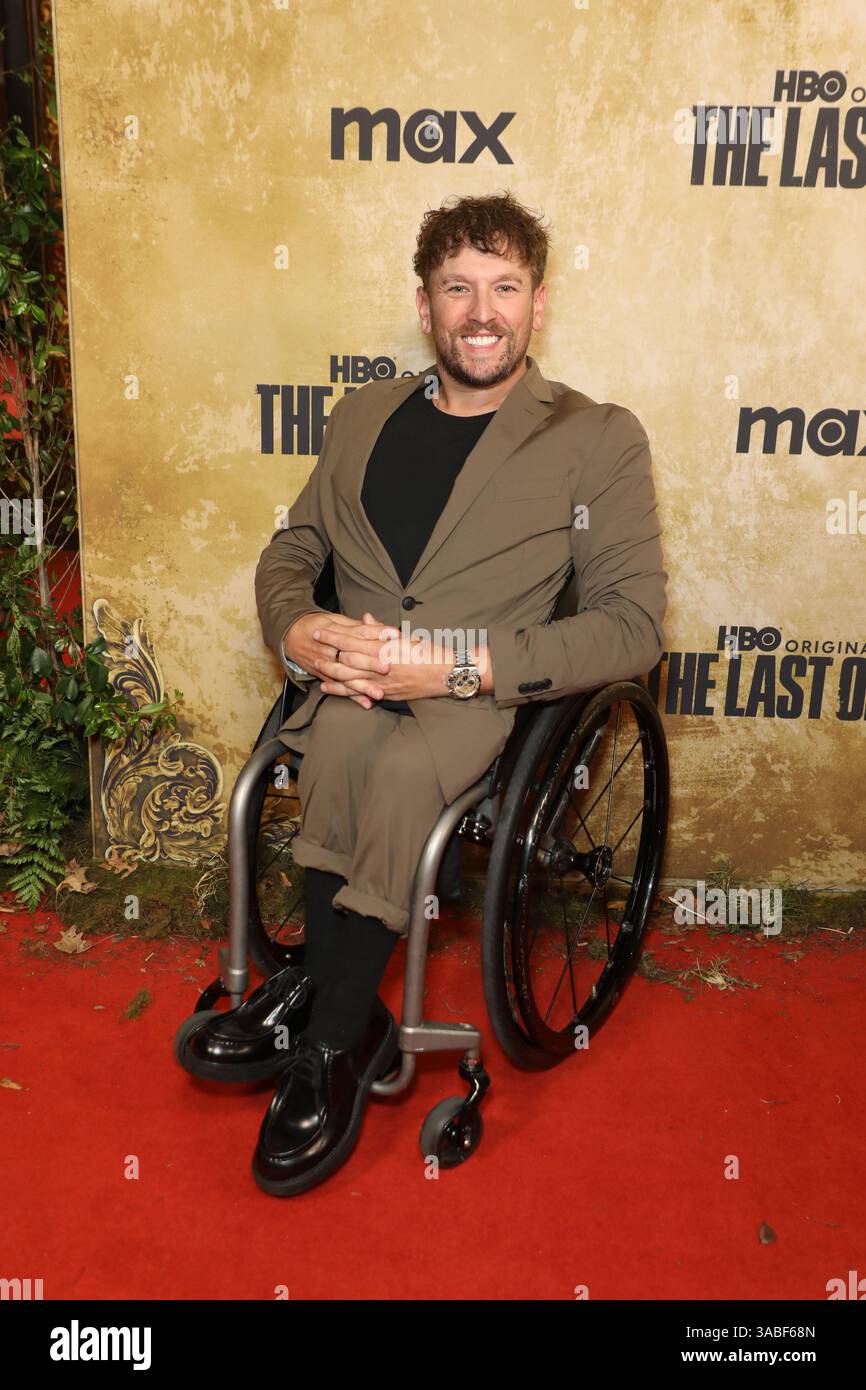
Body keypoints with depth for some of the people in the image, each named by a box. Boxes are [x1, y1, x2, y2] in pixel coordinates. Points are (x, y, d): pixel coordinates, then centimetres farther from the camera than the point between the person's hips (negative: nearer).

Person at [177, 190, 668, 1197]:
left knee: (399, 767, -34)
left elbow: (633, 625, -5)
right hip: (347, 686, 3)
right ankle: (350, 1021, -14)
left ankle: (322, 1033, -13)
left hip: (484, 699, -3)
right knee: (346, 745, -31)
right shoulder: (364, 415, 19)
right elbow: (289, 550, 22)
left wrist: (457, 663, -18)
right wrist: (296, 631, -4)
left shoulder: (599, 439, 4)